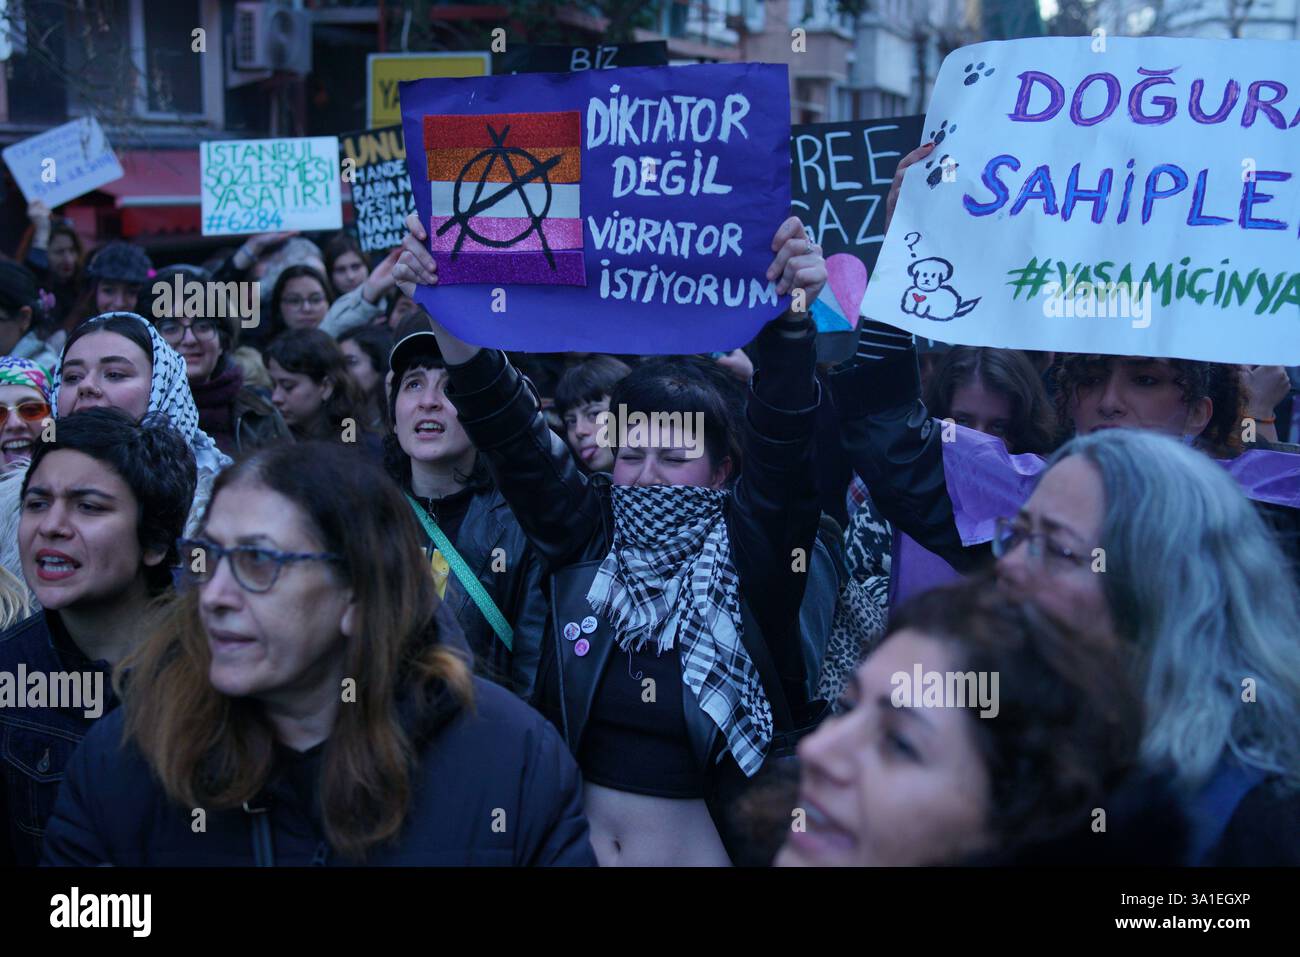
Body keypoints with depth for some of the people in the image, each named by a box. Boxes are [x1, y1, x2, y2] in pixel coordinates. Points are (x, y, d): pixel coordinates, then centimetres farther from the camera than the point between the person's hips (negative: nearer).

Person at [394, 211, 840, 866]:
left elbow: (784, 444, -22)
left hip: (701, 848, -2)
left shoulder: (746, 556, -8)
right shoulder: (588, 537, -2)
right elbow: (510, 433, -12)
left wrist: (789, 320, -36)